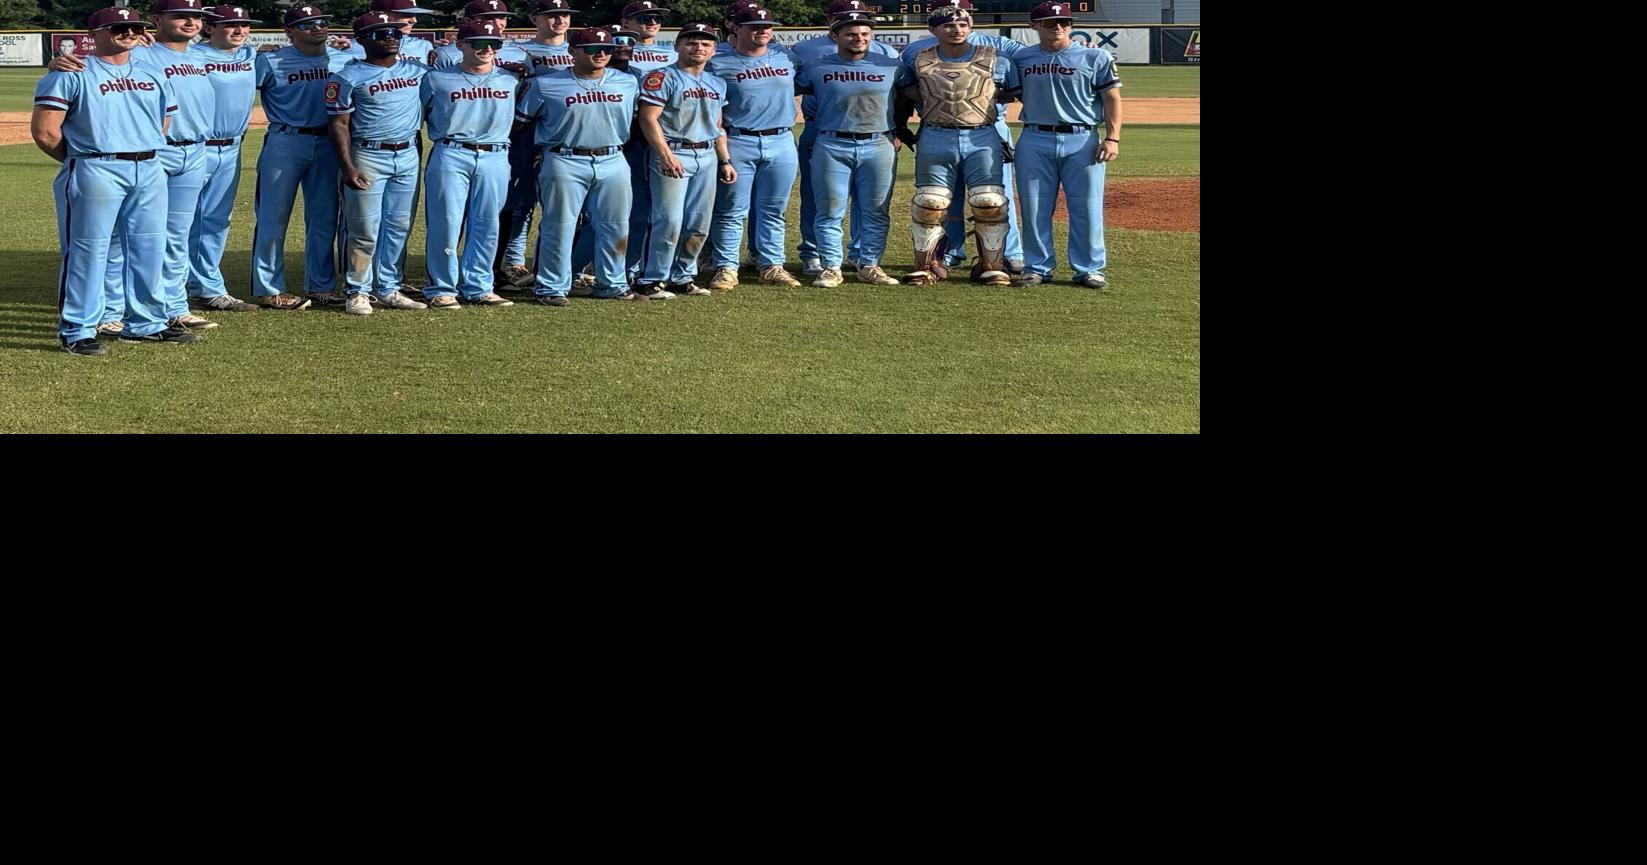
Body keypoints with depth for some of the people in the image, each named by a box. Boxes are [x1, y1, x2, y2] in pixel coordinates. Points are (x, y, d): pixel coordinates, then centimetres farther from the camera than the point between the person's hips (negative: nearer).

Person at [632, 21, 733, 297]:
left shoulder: (717, 84, 18)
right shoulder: (663, 78, -6)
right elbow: (648, 119, -13)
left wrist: (725, 160, 17)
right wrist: (666, 155, -22)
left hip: (707, 157, 7)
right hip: (673, 153, -7)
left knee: (699, 224, 7)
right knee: (670, 221, -12)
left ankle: (682, 278, 18)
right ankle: (653, 280, -4)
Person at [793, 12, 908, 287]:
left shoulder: (892, 67, 7)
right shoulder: (815, 68, 4)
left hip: (878, 147, 1)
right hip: (832, 147, -1)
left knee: (876, 212, 4)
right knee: (830, 211, -1)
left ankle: (869, 266, 13)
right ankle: (831, 268, 5)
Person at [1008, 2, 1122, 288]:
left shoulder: (1095, 57, 4)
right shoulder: (1021, 59, 10)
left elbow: (1111, 99, 3)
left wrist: (1112, 138, -7)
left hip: (1082, 141, -2)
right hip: (1035, 141, 2)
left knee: (1087, 208, -1)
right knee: (1035, 209, 3)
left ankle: (1089, 269, 7)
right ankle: (1038, 267, 14)